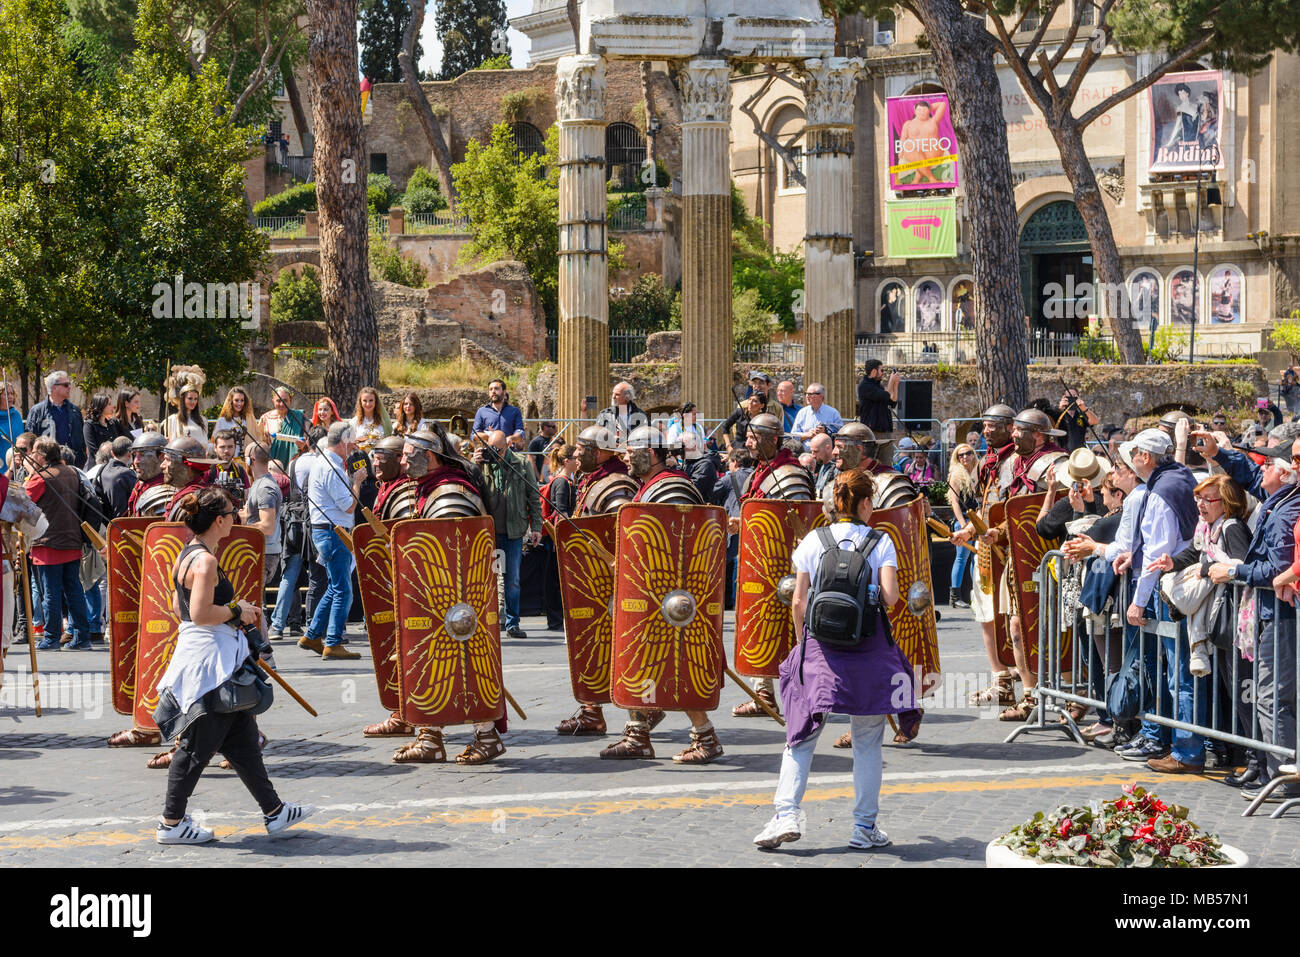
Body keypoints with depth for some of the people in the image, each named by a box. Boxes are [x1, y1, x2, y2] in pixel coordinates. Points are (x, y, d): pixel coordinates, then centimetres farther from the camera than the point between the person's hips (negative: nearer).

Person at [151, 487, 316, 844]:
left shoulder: (187, 555, 12)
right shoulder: (205, 561, -19)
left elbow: (181, 608, 17)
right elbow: (200, 614, -26)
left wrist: (237, 612, 15)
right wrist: (237, 612, -11)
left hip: (199, 652, 11)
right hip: (209, 660, -11)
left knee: (242, 739, 15)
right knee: (198, 746, -2)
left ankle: (274, 811, 21)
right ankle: (171, 824, 7)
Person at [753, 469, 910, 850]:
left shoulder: (813, 541, 4)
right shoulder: (880, 542, 0)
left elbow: (798, 602, 3)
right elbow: (890, 596, -11)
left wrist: (804, 642, 17)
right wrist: (872, 594, 12)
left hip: (819, 647, 1)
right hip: (869, 648, -1)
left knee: (802, 734, 6)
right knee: (867, 741, 8)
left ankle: (787, 814, -8)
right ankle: (865, 827, 9)